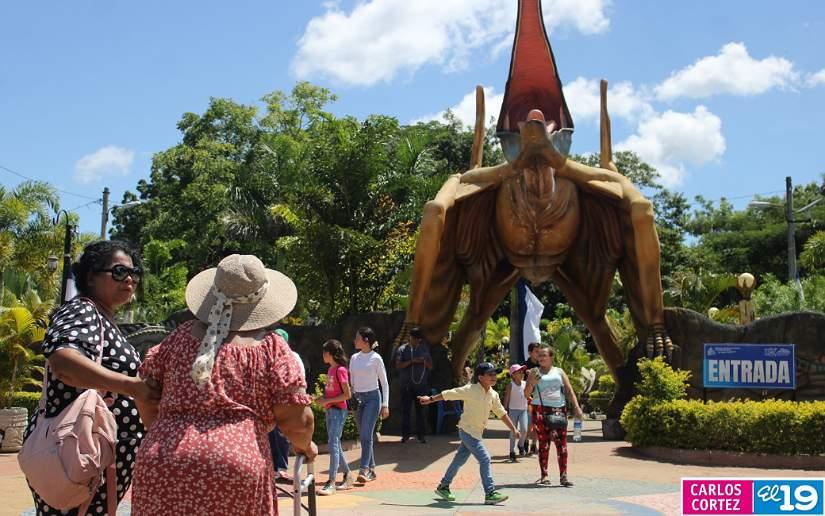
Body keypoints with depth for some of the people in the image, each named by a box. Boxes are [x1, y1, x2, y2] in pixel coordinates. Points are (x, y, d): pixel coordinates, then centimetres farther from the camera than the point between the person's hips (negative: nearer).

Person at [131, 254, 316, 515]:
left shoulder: (182, 336, 12)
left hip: (162, 466, 3)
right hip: (236, 469, -2)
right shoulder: (270, 347, 2)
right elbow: (297, 420, -1)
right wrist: (305, 445, 20)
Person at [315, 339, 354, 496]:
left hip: (338, 410, -9)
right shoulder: (330, 370, 12)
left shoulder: (340, 370, -15)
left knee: (333, 444, -11)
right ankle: (348, 476, 25)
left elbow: (347, 394, -17)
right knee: (335, 444, 14)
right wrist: (323, 398, 3)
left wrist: (328, 400, -18)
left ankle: (331, 483, -12)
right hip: (329, 410, 9)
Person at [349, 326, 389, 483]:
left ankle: (364, 470, -18)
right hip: (358, 399, 6)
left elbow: (384, 383, -2)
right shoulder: (354, 358, 9)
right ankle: (371, 469, 16)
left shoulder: (376, 358, -5)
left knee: (366, 435, -16)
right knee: (363, 436, 7)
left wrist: (385, 405, -6)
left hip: (372, 398, -6)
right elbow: (351, 381, 15)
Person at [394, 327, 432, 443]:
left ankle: (420, 434, 8)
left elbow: (431, 366, 10)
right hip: (406, 385, -2)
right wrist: (412, 361, -20)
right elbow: (398, 365, -8)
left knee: (420, 410, 3)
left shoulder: (424, 349, 11)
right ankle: (405, 434, 7)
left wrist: (425, 361, -12)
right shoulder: (402, 349, 2)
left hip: (421, 385, 2)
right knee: (406, 410, -1)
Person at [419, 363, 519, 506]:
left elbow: (501, 412, 11)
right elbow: (449, 394, -10)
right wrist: (431, 399, -4)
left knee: (460, 460, 16)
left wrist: (513, 429, 8)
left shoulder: (493, 394, 3)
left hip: (477, 432, 7)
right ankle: (490, 494, -12)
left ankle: (443, 486, 30)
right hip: (467, 430, -7)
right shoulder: (470, 390, -16)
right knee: (485, 459, -14)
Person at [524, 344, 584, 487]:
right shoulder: (535, 372, 10)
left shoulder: (559, 372, 15)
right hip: (541, 410, -1)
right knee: (543, 442, -2)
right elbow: (526, 394, 7)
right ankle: (544, 475, 4)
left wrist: (576, 407, -2)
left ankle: (563, 476, -4)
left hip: (559, 410, 2)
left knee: (562, 442, -5)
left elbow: (569, 391, 10)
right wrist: (532, 383, -12)